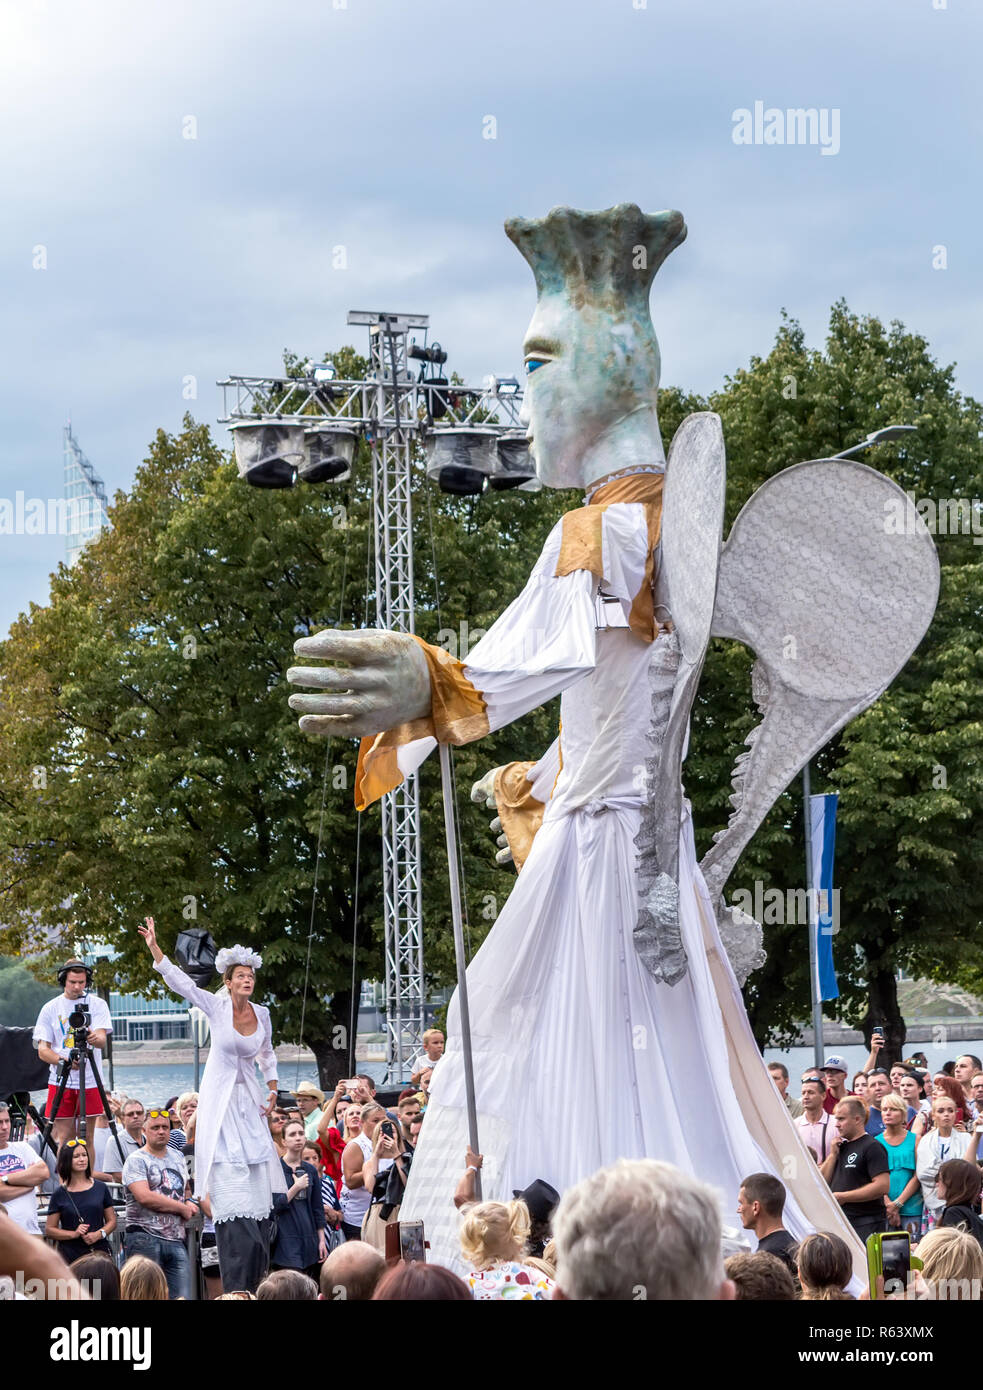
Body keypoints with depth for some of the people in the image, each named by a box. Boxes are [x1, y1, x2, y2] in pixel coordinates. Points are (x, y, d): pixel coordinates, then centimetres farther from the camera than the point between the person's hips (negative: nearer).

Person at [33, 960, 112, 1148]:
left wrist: (94, 1038, -34)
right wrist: (63, 1060, -18)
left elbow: (102, 1040, -10)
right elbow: (43, 1050, 2)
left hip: (90, 1082, 0)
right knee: (64, 1139, -3)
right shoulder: (51, 1008, 5)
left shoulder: (98, 1004, 4)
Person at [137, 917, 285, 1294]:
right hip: (220, 1100, -4)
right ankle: (236, 1282, -5)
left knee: (256, 1187, 2)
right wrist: (154, 949, -28)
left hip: (249, 1101, 4)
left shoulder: (262, 1013, 4)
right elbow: (180, 982, -17)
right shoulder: (216, 1007, -7)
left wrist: (273, 1092, 13)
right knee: (229, 1187, -8)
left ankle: (256, 1276, 11)